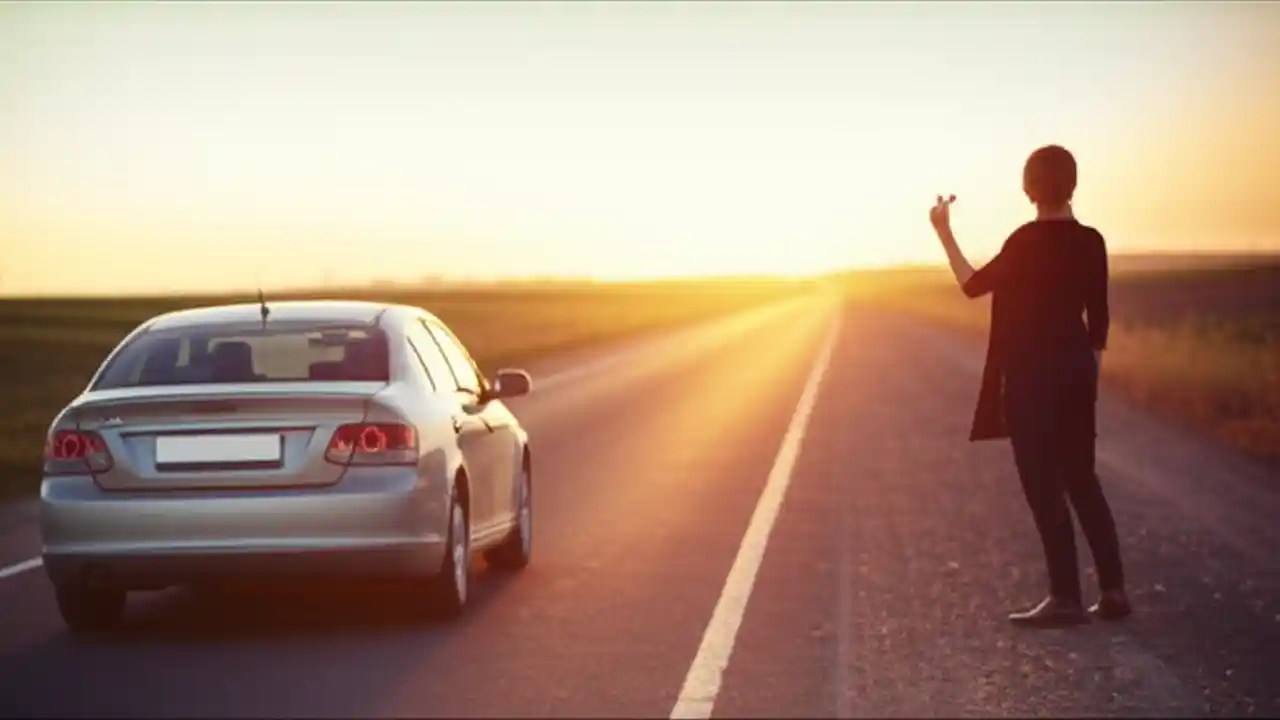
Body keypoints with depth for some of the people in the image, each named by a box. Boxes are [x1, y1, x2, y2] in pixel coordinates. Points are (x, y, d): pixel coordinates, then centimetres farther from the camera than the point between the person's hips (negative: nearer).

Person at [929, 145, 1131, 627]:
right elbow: (1098, 321, 9)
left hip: (1032, 376, -6)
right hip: (1075, 371, 6)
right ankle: (1113, 591, 12)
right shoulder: (1091, 242, 4)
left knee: (1044, 487, -1)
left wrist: (944, 231, 4)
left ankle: (1066, 598, 0)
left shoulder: (1028, 241, -13)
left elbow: (973, 285, -4)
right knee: (1082, 481, 14)